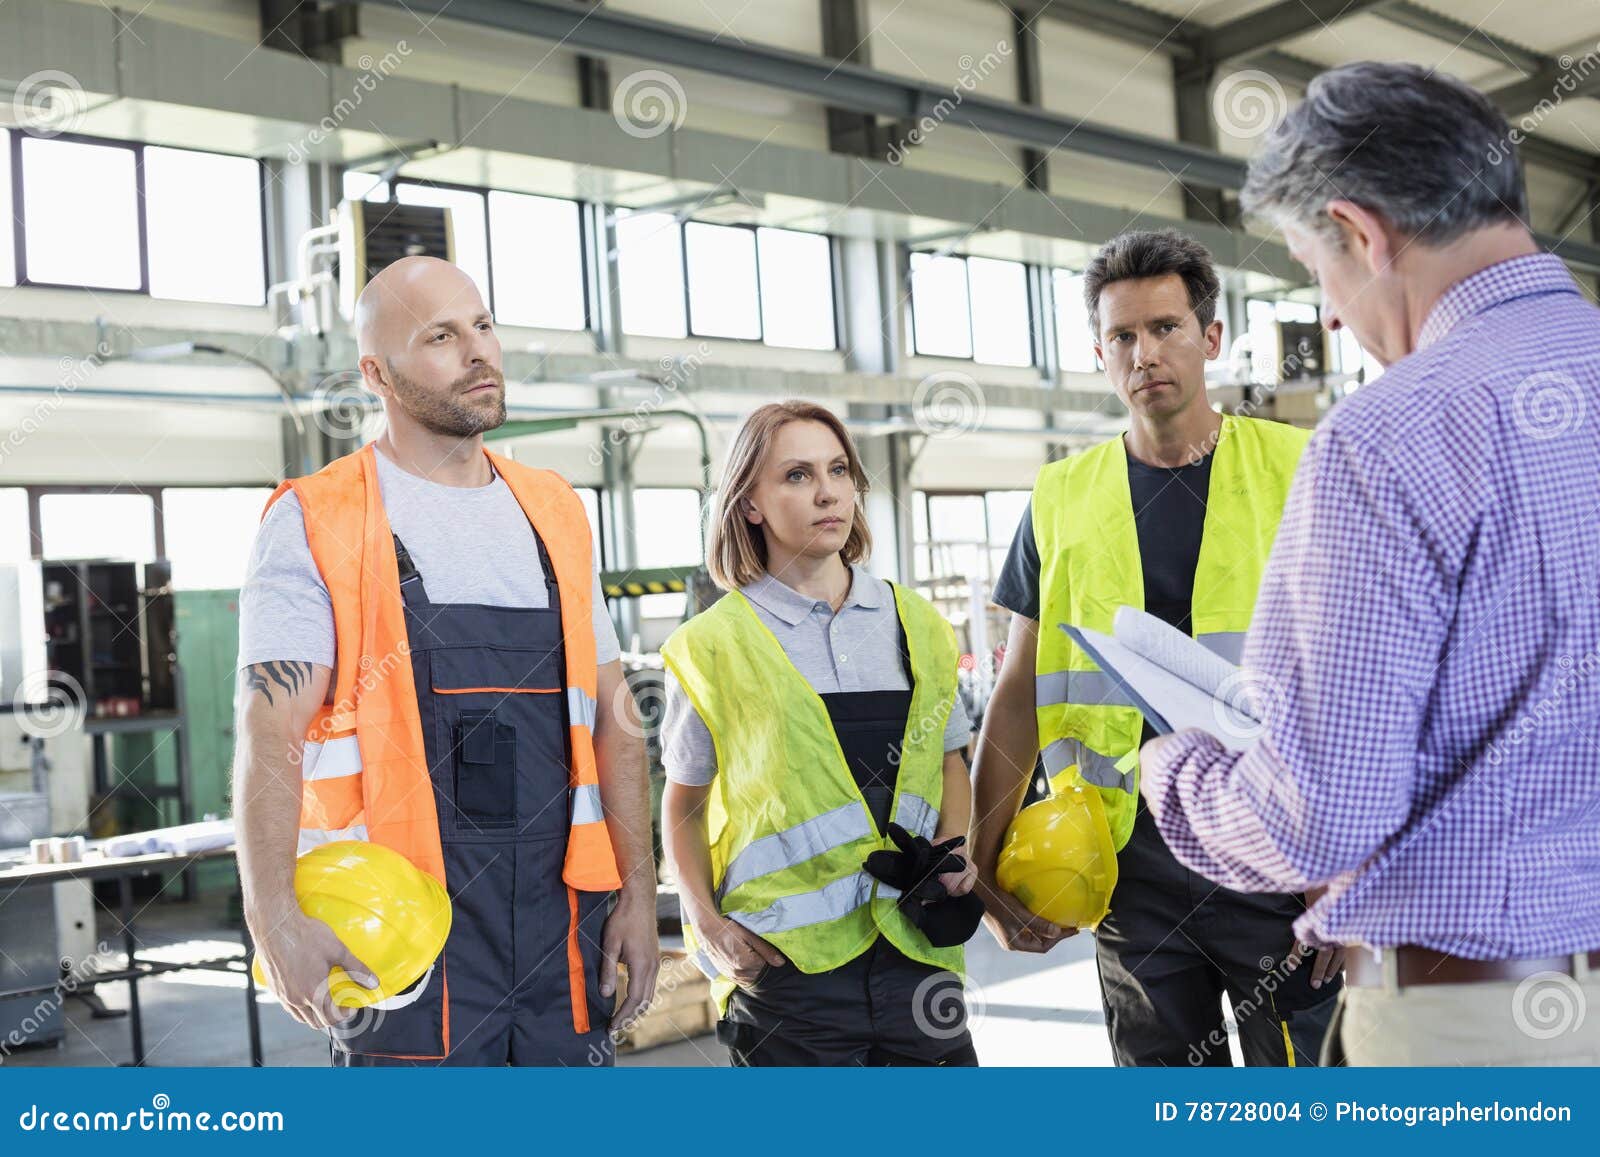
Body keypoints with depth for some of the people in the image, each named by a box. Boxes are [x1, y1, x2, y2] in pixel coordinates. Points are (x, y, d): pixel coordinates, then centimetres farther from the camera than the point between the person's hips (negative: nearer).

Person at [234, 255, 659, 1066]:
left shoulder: (555, 513, 14)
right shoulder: (316, 524, -2)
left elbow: (613, 718, 15)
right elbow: (270, 740, -10)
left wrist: (637, 893, 8)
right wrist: (274, 917, -24)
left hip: (559, 910, 5)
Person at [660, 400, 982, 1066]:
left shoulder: (917, 626, 11)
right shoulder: (714, 646, 1)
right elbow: (684, 805, 8)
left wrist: (955, 848, 3)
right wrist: (705, 920, -6)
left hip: (912, 946, 3)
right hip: (785, 959, -3)